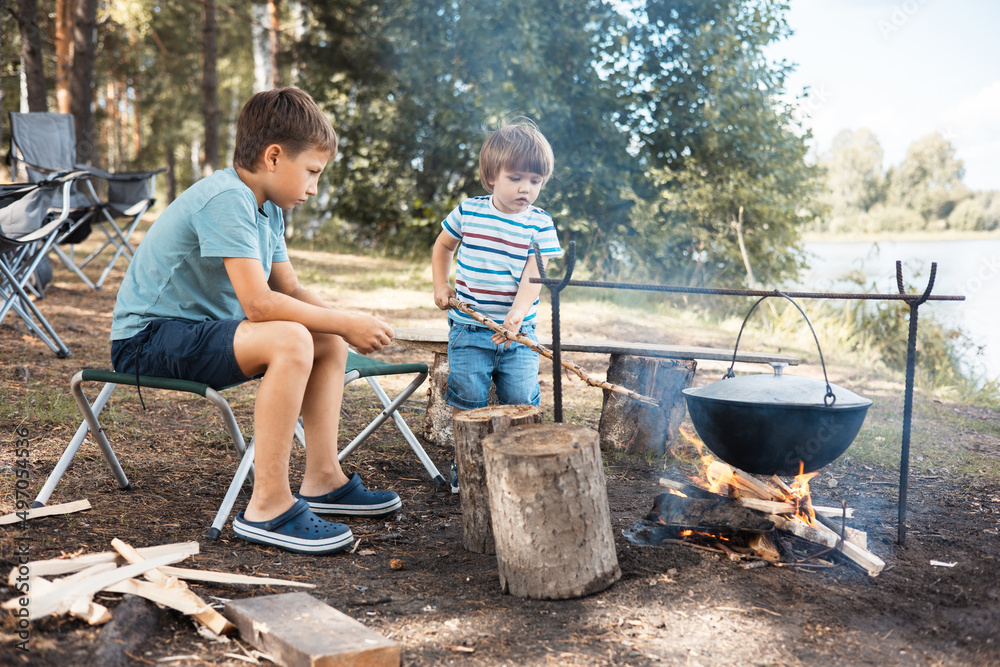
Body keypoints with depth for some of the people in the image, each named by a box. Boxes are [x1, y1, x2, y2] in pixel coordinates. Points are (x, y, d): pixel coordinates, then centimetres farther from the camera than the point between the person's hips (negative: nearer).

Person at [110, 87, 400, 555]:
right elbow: (258, 302, -30)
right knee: (290, 341, -31)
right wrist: (346, 322, -21)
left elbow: (291, 291, 10)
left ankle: (322, 479, 10)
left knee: (329, 343, 7)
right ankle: (268, 507, -26)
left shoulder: (267, 208, 10)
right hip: (147, 339, -10)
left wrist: (346, 325, -8)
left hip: (200, 331, 10)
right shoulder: (226, 199, -22)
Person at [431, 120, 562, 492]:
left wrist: (517, 314, -30)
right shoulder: (468, 213, 1)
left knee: (522, 402, 1)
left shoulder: (540, 225, -3)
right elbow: (442, 247, 20)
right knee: (468, 401, 0)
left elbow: (534, 275, -14)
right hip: (468, 328, 0)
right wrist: (441, 286, 7)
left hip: (518, 331, 0)